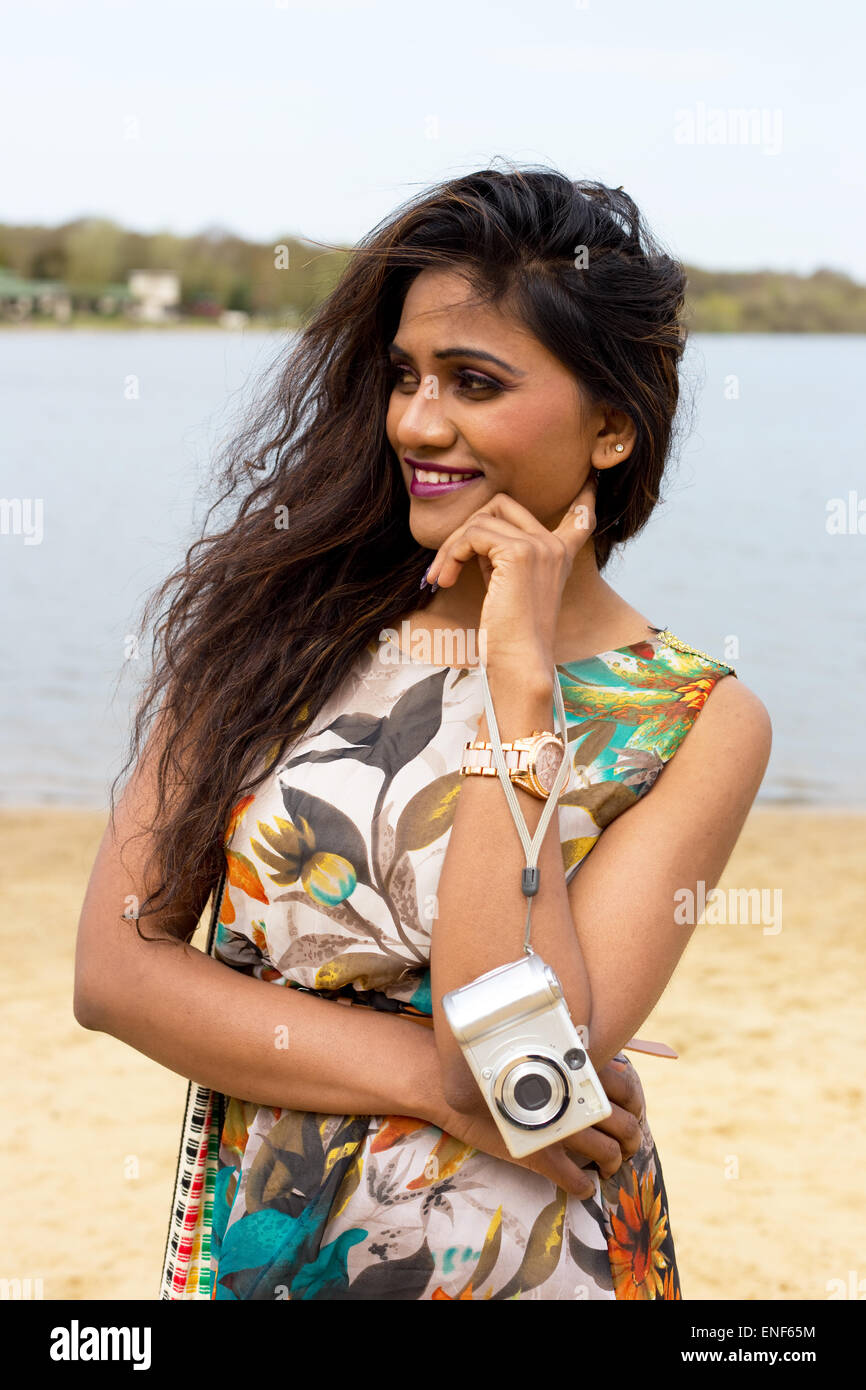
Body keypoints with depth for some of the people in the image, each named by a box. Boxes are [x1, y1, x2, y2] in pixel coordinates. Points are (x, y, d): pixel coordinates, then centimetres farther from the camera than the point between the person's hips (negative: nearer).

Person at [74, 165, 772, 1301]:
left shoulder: (699, 725, -11)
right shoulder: (281, 610, -6)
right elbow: (114, 962, -10)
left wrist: (519, 677, -21)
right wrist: (434, 1078, -17)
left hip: (527, 1257, -1)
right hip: (241, 1246, 2)